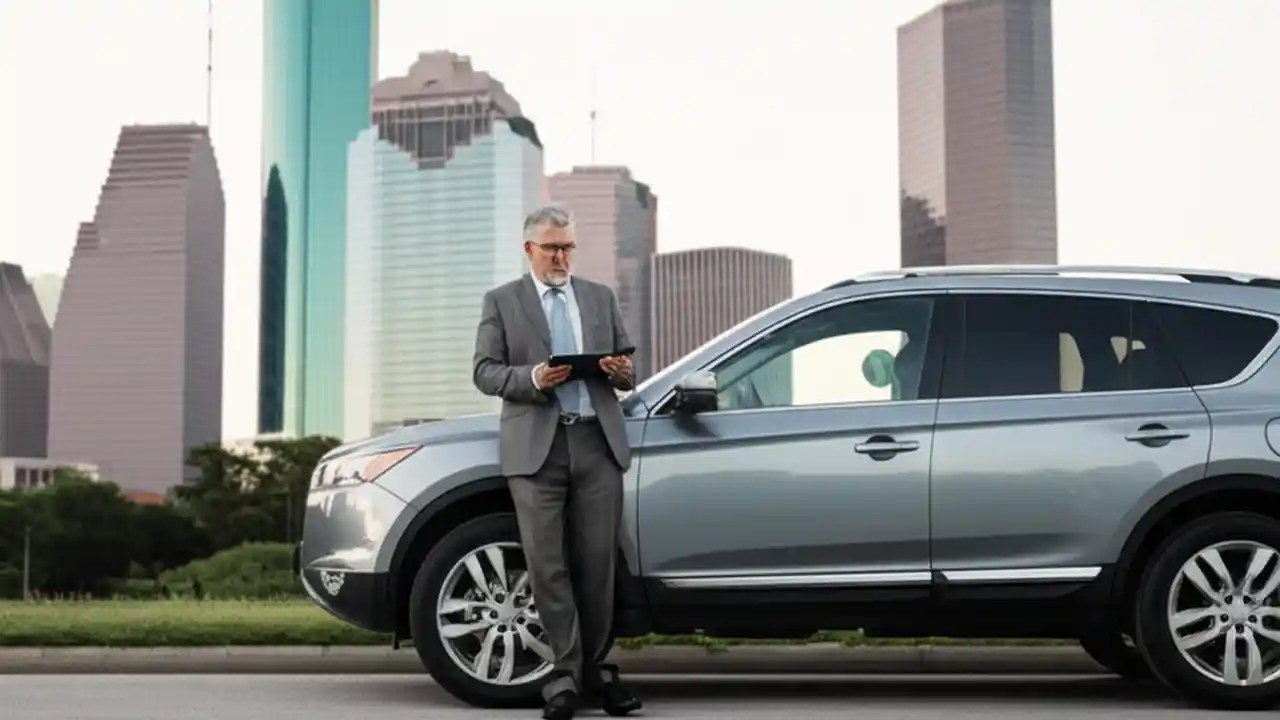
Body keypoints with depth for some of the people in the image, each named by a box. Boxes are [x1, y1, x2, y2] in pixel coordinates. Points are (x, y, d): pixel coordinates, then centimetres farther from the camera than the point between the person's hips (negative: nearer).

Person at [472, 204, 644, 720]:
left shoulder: (601, 297, 18)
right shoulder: (501, 302, 10)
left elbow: (627, 368, 18)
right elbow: (485, 372, 3)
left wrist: (621, 372, -6)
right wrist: (531, 378, -15)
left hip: (597, 441, 2)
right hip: (535, 445, -2)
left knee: (598, 562, 1)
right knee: (548, 565, -4)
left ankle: (597, 669, 11)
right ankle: (565, 676, 1)